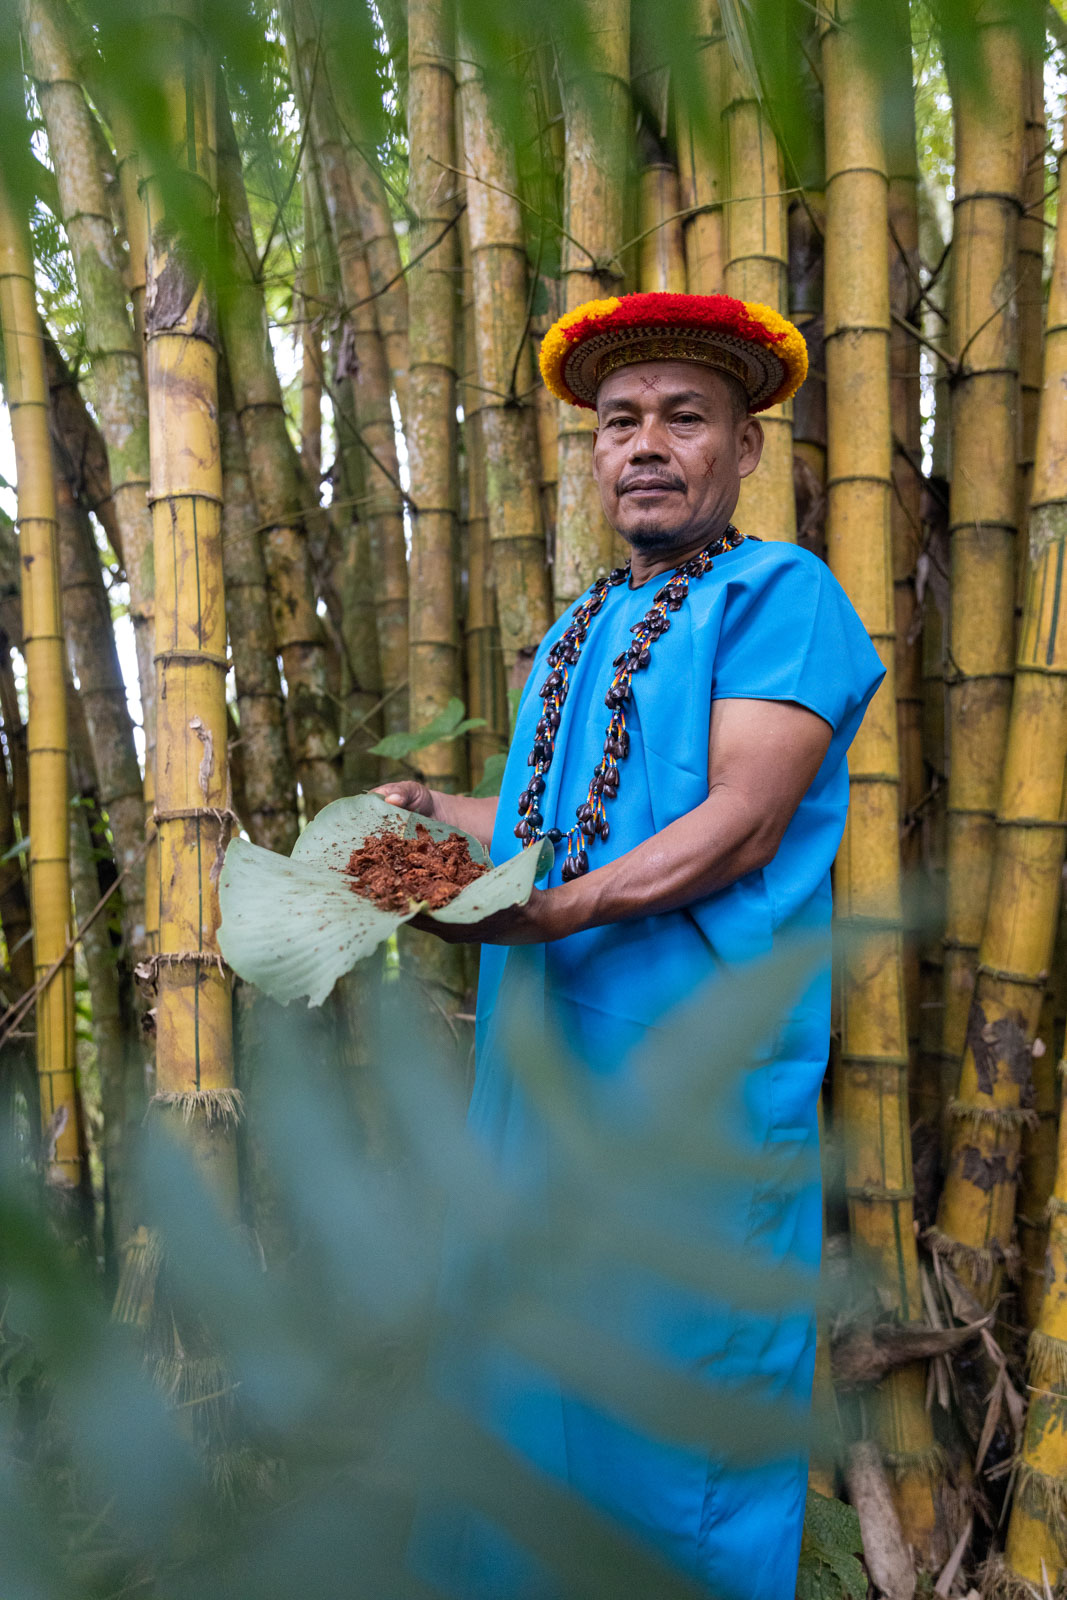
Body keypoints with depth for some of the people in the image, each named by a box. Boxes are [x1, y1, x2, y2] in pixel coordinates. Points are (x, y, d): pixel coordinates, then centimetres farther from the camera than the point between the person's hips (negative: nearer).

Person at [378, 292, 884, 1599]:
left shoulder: (780, 594, -7)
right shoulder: (576, 632, 17)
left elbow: (739, 826, -18)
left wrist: (562, 908, -26)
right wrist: (440, 816, 16)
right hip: (545, 1065, 8)